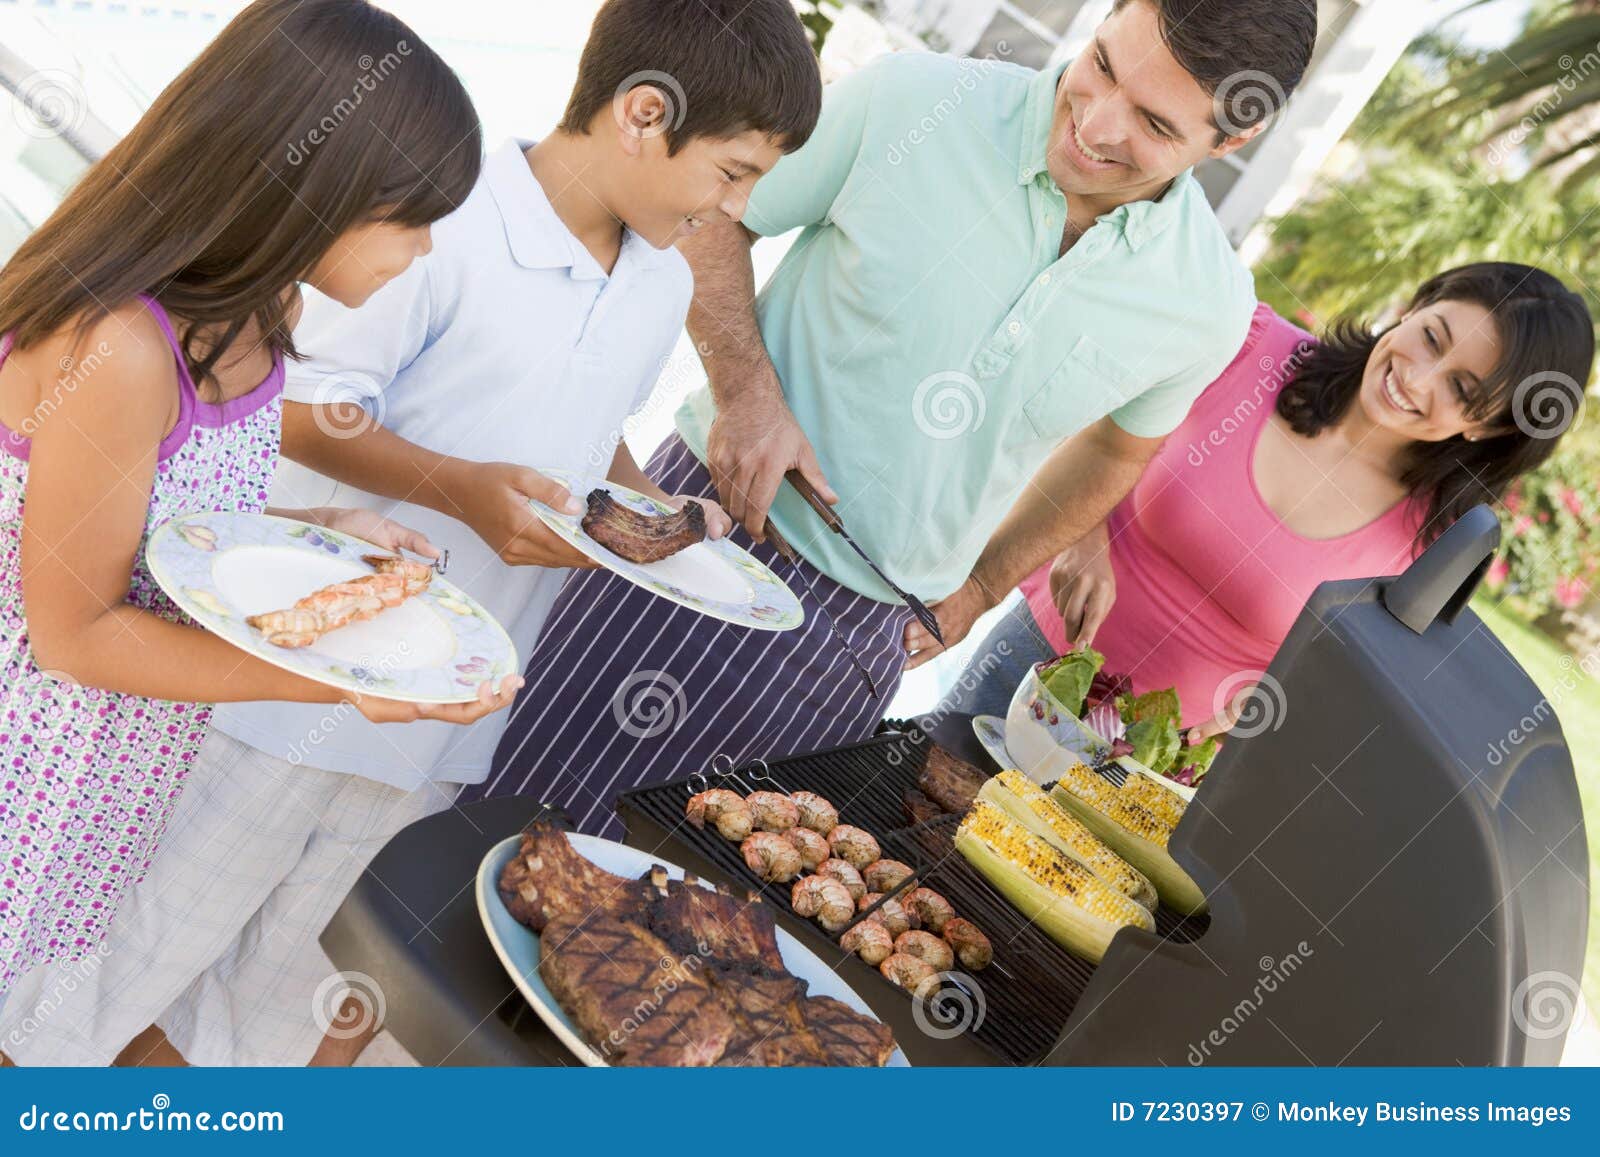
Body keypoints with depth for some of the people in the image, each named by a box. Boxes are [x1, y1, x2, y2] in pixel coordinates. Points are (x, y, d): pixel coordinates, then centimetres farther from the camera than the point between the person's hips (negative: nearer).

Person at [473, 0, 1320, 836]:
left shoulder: (1208, 304, -6)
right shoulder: (913, 101, -13)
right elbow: (710, 216, -2)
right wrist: (744, 387, -17)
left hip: (869, 631, 2)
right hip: (719, 517, -1)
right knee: (533, 814, 3)